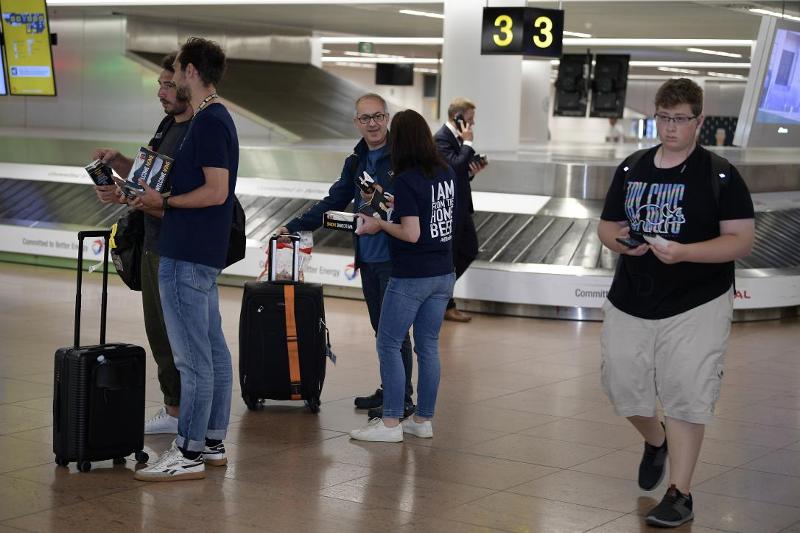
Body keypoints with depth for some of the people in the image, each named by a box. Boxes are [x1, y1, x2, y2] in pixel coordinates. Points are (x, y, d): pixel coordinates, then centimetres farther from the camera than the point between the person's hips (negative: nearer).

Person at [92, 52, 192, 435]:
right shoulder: (168, 124, 11)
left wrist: (124, 198, -27)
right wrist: (118, 162, 0)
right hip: (155, 246, 10)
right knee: (159, 334, 16)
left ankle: (183, 412, 9)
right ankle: (173, 409, 26)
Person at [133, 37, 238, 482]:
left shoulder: (208, 122, -15)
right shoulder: (218, 118, 16)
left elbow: (216, 191, -22)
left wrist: (163, 201, -12)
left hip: (186, 256, -11)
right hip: (204, 252, 11)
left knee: (193, 357, -6)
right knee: (213, 350, 13)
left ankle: (189, 453, -2)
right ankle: (214, 442, 21)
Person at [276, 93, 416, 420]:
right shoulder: (356, 161, 15)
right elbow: (334, 202, 22)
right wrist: (295, 227, 18)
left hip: (395, 258, -8)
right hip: (367, 258, 8)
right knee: (381, 329, 14)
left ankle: (402, 398, 4)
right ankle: (388, 390, 24)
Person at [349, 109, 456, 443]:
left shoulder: (406, 180, -17)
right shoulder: (448, 174, 5)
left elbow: (411, 234, -21)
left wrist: (379, 225, -6)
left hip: (411, 276, -7)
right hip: (443, 275, 7)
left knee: (388, 345, 3)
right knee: (428, 346, 13)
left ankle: (391, 423, 4)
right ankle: (423, 421, 19)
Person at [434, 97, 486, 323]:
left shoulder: (456, 137, 11)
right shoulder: (441, 139, -18)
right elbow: (456, 165, -30)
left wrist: (471, 171, -1)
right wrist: (468, 143, -21)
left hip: (460, 206, 10)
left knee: (470, 250, 14)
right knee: (447, 257, 2)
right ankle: (447, 307, 14)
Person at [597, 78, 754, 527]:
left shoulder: (720, 176, -6)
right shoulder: (630, 170, 8)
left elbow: (741, 240, -11)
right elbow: (607, 225, 15)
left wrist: (683, 252, -25)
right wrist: (618, 240, -10)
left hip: (696, 307, -5)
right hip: (629, 304, 5)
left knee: (685, 397, -4)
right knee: (624, 389, 10)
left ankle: (680, 495, 7)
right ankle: (656, 441, 42)